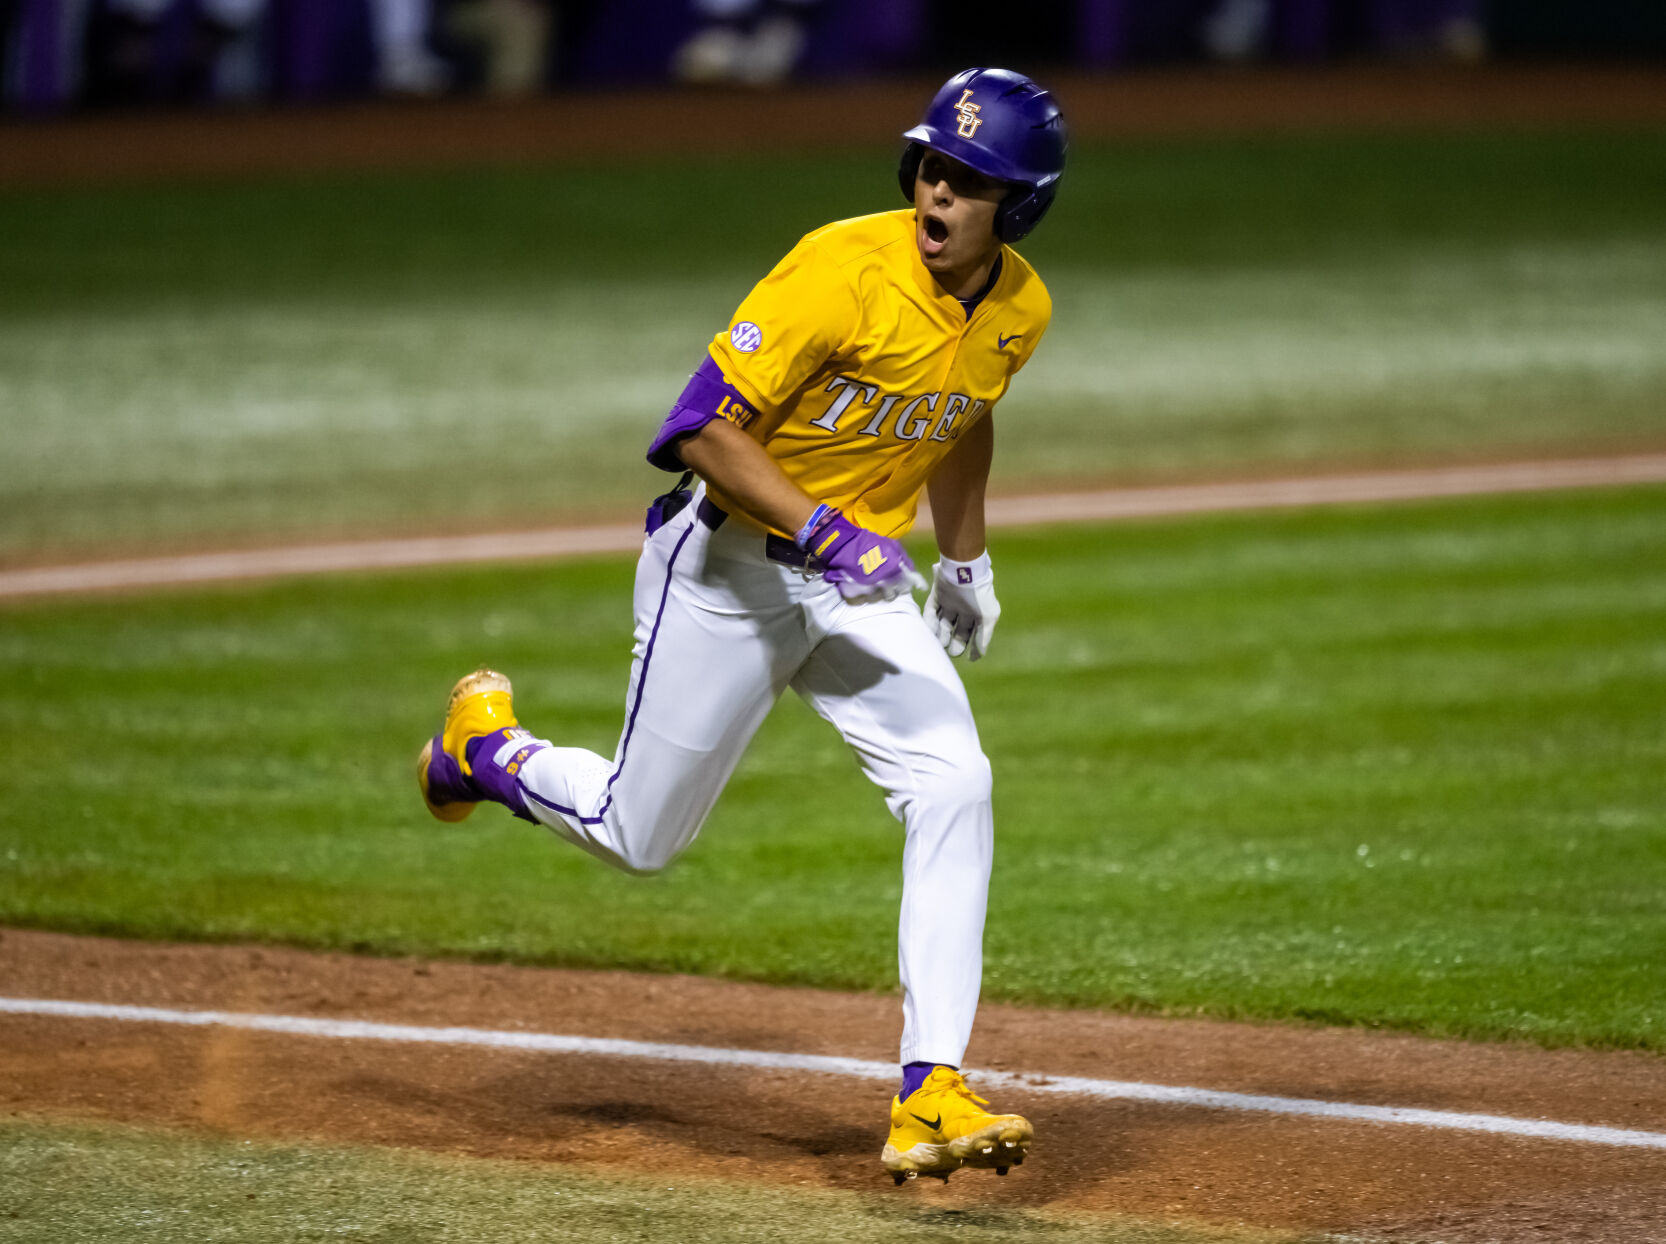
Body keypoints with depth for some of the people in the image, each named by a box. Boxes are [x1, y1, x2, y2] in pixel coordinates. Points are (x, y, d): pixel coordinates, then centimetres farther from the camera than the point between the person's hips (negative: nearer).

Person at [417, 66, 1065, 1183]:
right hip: (728, 574, -5)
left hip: (863, 583, 5)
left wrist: (965, 561, 24)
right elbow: (703, 428, -27)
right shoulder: (847, 271, -26)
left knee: (953, 790, -18)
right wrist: (821, 529, -36)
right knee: (639, 835, 7)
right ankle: (487, 745, 40)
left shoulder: (1020, 310, -4)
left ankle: (931, 1094, -18)